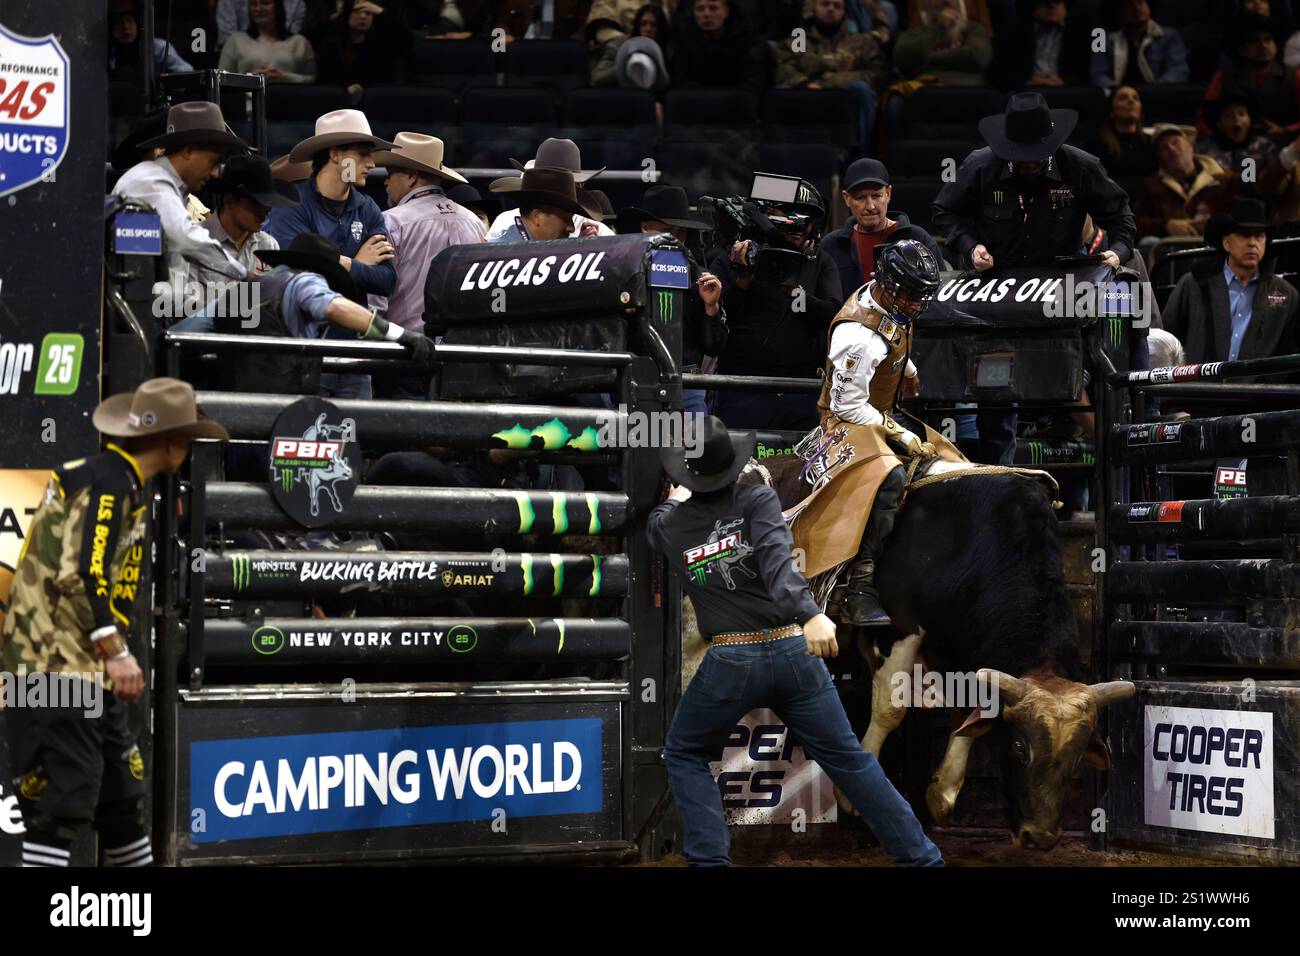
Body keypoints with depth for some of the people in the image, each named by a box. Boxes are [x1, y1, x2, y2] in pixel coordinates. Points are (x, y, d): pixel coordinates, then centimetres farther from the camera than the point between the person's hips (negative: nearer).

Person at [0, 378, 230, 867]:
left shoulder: (118, 480, 17)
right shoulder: (109, 483, -14)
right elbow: (80, 574, -24)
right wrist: (116, 652, -26)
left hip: (88, 670, 10)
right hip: (58, 666, -10)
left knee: (122, 792, 17)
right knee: (63, 804, -13)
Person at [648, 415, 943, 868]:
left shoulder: (669, 524, 6)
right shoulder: (757, 499, -1)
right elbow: (776, 558, -20)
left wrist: (674, 498, 53)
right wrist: (809, 613, -35)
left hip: (730, 661, 0)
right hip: (793, 650, 0)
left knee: (684, 755, 20)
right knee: (848, 758, 9)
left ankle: (709, 859, 5)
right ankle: (919, 856, 12)